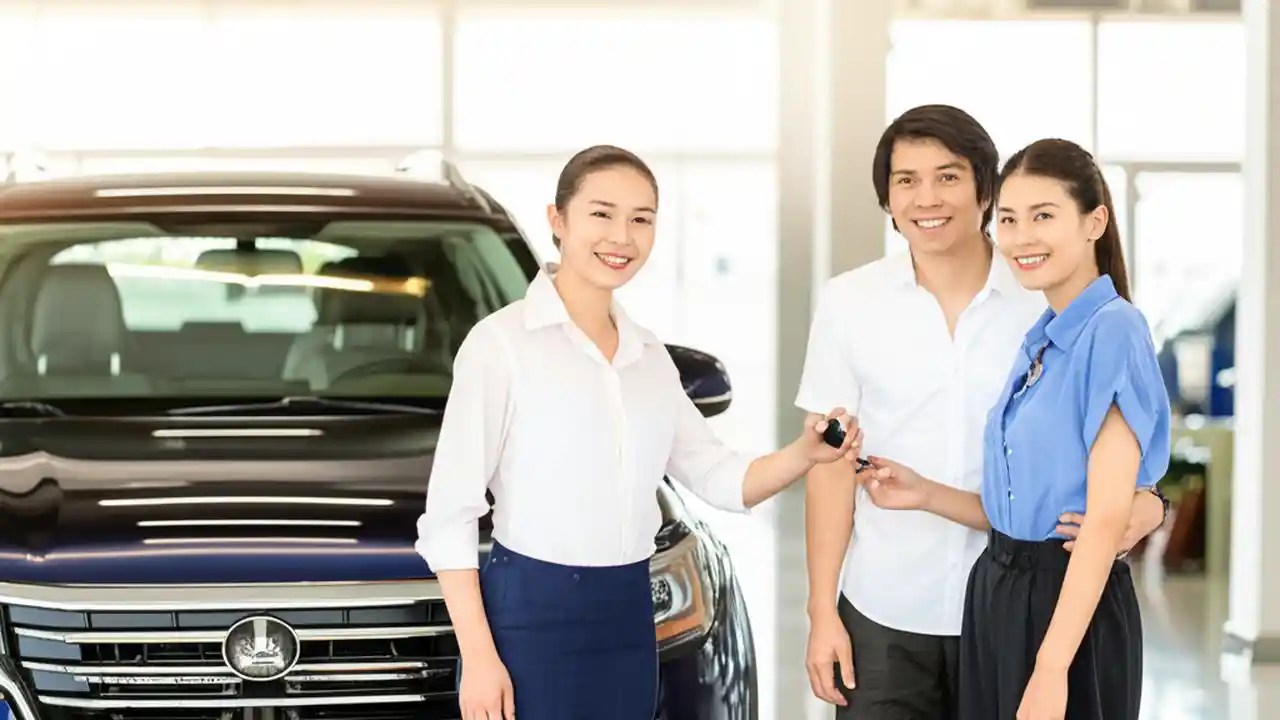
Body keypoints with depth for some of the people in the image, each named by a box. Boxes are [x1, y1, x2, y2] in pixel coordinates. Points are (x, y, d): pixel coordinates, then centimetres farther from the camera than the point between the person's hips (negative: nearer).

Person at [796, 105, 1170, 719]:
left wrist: (1143, 504, -20)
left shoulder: (1047, 303, -2)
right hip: (882, 615, 0)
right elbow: (833, 466, 2)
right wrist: (822, 614, -1)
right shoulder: (848, 302, -1)